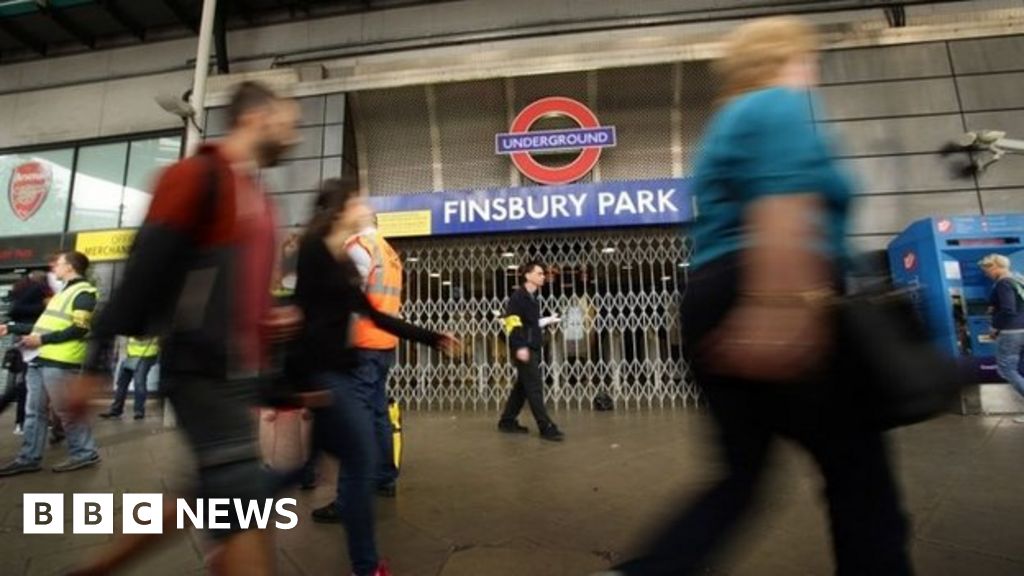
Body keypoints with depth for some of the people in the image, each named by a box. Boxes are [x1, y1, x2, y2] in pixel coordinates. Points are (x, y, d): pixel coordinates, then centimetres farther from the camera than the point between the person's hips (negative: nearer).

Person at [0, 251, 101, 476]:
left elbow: (79, 330, -18)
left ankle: (85, 453, 5)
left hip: (60, 363, -10)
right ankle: (29, 458, 18)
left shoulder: (84, 293, -9)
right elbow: (44, 324, 27)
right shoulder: (64, 292, 23)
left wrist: (42, 340, -17)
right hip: (40, 360, 10)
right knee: (34, 411, 11)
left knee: (67, 411, -4)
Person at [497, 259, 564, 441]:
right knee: (534, 387, -7)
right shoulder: (518, 296, -11)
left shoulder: (532, 297, 16)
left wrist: (547, 321, 14)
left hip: (533, 347, 10)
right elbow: (512, 322, -19)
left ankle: (507, 422, 25)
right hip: (523, 348, -10)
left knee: (523, 386, 14)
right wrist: (520, 346, -24)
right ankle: (547, 428, -2)